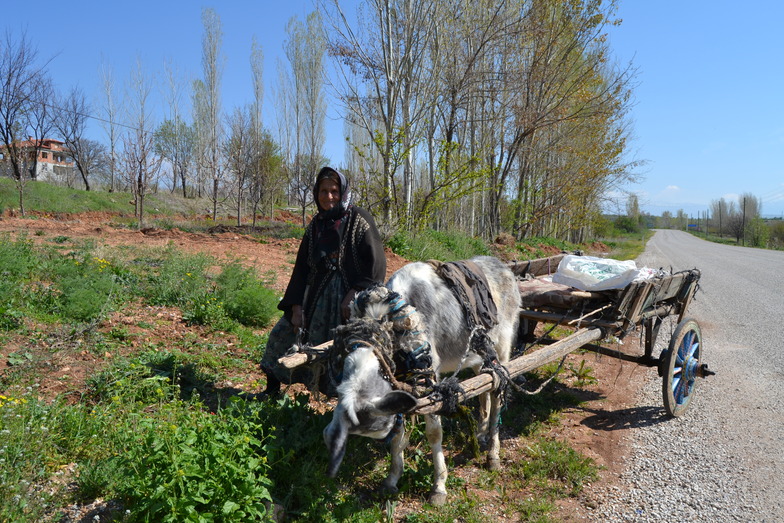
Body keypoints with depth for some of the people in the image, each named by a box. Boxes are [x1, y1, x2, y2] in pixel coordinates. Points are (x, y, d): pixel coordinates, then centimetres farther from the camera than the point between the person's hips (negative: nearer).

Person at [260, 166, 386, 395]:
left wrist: (354, 295, -19)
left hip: (349, 299, -6)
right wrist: (296, 307, 0)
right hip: (318, 298, 6)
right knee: (281, 335, 7)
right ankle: (272, 390, 26)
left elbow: (376, 264, -12)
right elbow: (302, 267, 8)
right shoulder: (316, 224, 10)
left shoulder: (359, 219, -6)